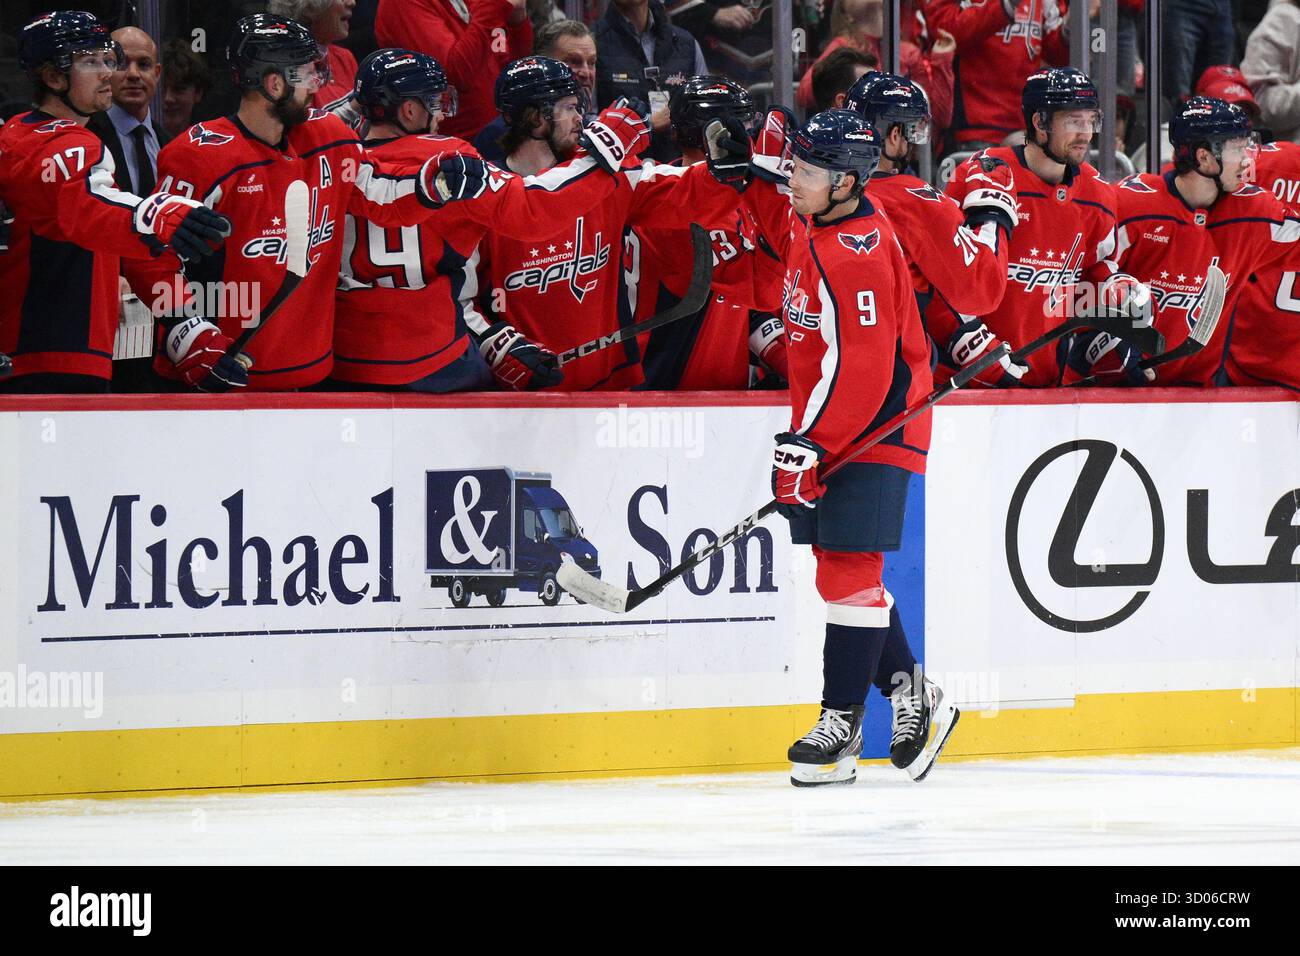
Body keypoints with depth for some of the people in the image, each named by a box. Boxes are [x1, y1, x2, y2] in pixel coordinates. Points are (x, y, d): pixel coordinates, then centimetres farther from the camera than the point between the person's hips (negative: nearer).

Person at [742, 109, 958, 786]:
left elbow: (859, 373, -27)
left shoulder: (857, 255, -25)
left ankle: (842, 722, -6)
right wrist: (765, 169, 12)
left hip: (877, 429, -10)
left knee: (848, 568, -10)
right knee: (842, 568, 11)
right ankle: (910, 695, 19)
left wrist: (807, 446, -26)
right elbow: (783, 226, 31)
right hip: (833, 425, 10)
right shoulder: (816, 222, 4)